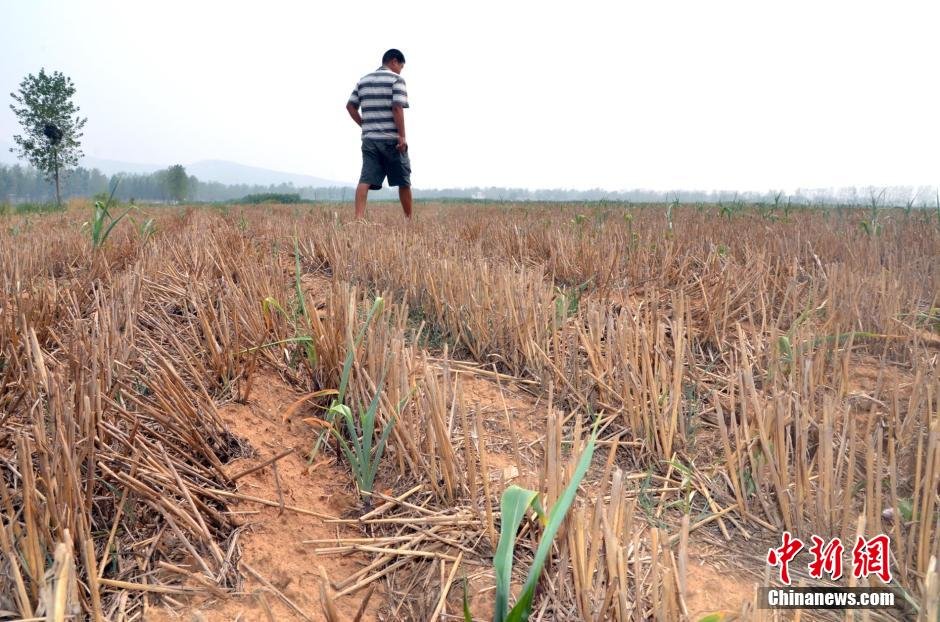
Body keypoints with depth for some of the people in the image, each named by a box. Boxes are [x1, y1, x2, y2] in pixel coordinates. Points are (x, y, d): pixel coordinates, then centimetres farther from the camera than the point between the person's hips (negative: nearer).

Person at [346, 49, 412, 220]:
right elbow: (397, 108, -13)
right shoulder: (396, 79, -2)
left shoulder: (363, 80, 16)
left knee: (366, 180, -5)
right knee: (403, 181, 8)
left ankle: (359, 217, -20)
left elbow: (350, 106, 12)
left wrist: (364, 125, 16)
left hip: (369, 139, 5)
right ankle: (409, 218, 17)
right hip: (391, 139, -4)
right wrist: (402, 136, -13)